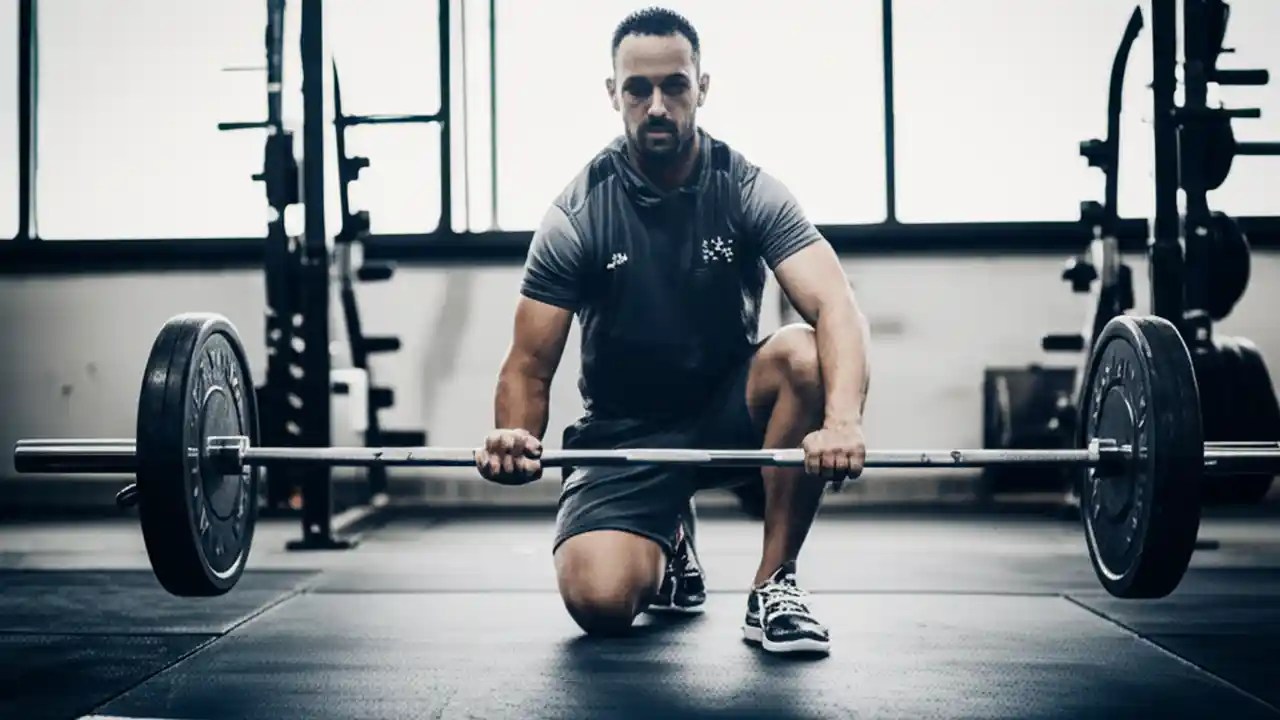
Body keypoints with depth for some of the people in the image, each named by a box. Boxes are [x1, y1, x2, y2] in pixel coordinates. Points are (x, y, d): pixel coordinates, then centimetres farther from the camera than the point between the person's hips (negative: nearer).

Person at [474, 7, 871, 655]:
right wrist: (514, 438, -32)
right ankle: (670, 542, 15)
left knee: (805, 357, -32)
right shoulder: (576, 216, -10)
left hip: (728, 413, 1)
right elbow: (530, 365, -8)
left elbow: (836, 308, -25)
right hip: (624, 431, 0)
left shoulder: (749, 192, -11)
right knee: (599, 601, -25)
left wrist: (842, 420, -45)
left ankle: (773, 586, -17)